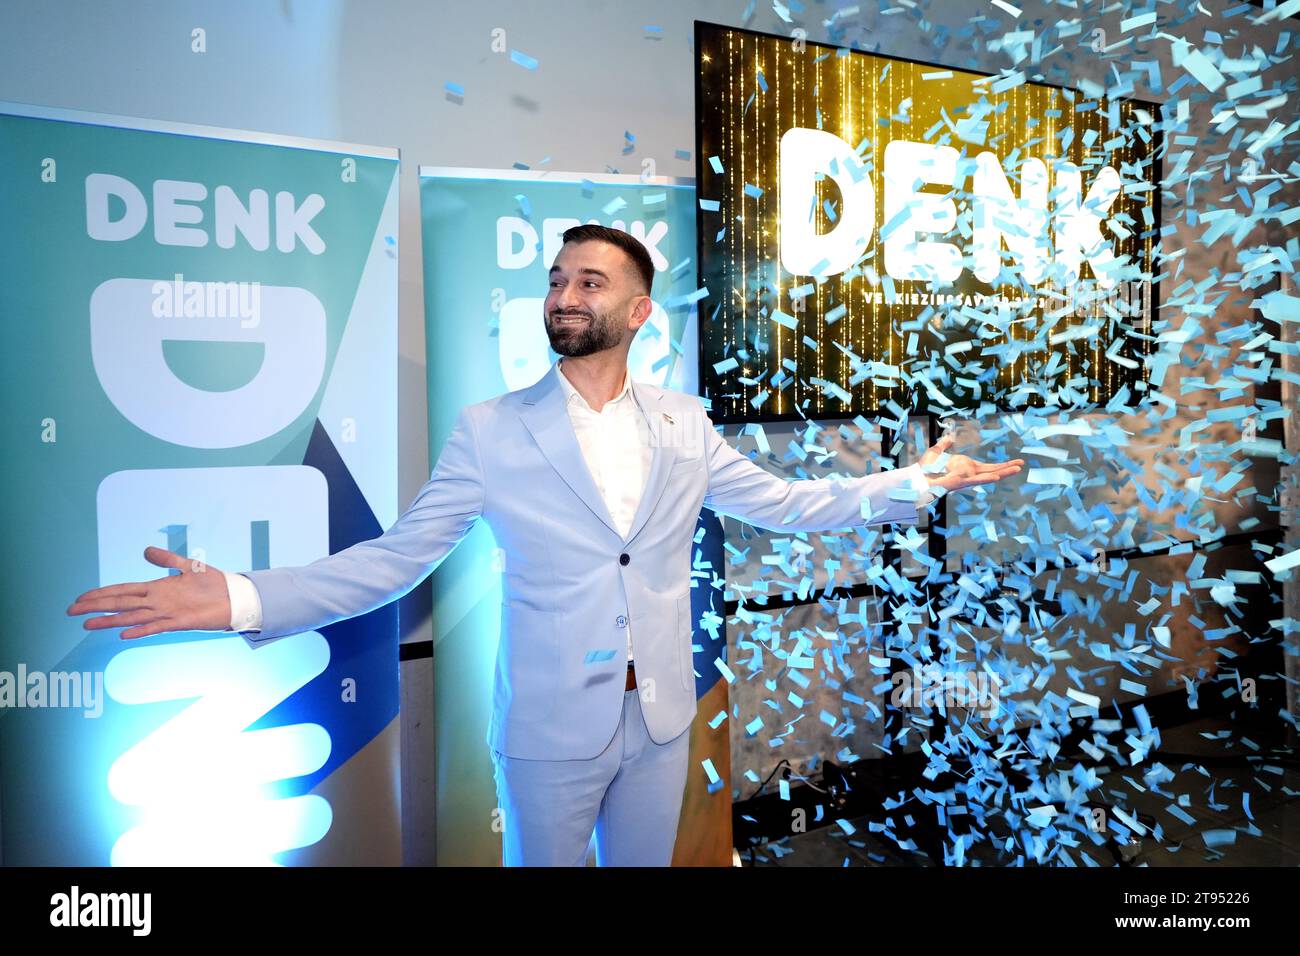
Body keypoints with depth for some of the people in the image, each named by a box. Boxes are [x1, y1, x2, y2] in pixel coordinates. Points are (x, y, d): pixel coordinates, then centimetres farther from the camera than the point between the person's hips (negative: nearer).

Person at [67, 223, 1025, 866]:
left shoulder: (683, 423, 0)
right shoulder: (490, 430, -10)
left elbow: (785, 503, 5)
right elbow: (395, 557, -10)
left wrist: (914, 479, -1)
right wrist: (244, 598, -23)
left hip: (662, 717, 3)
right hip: (551, 727, -2)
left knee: (644, 862, 22)